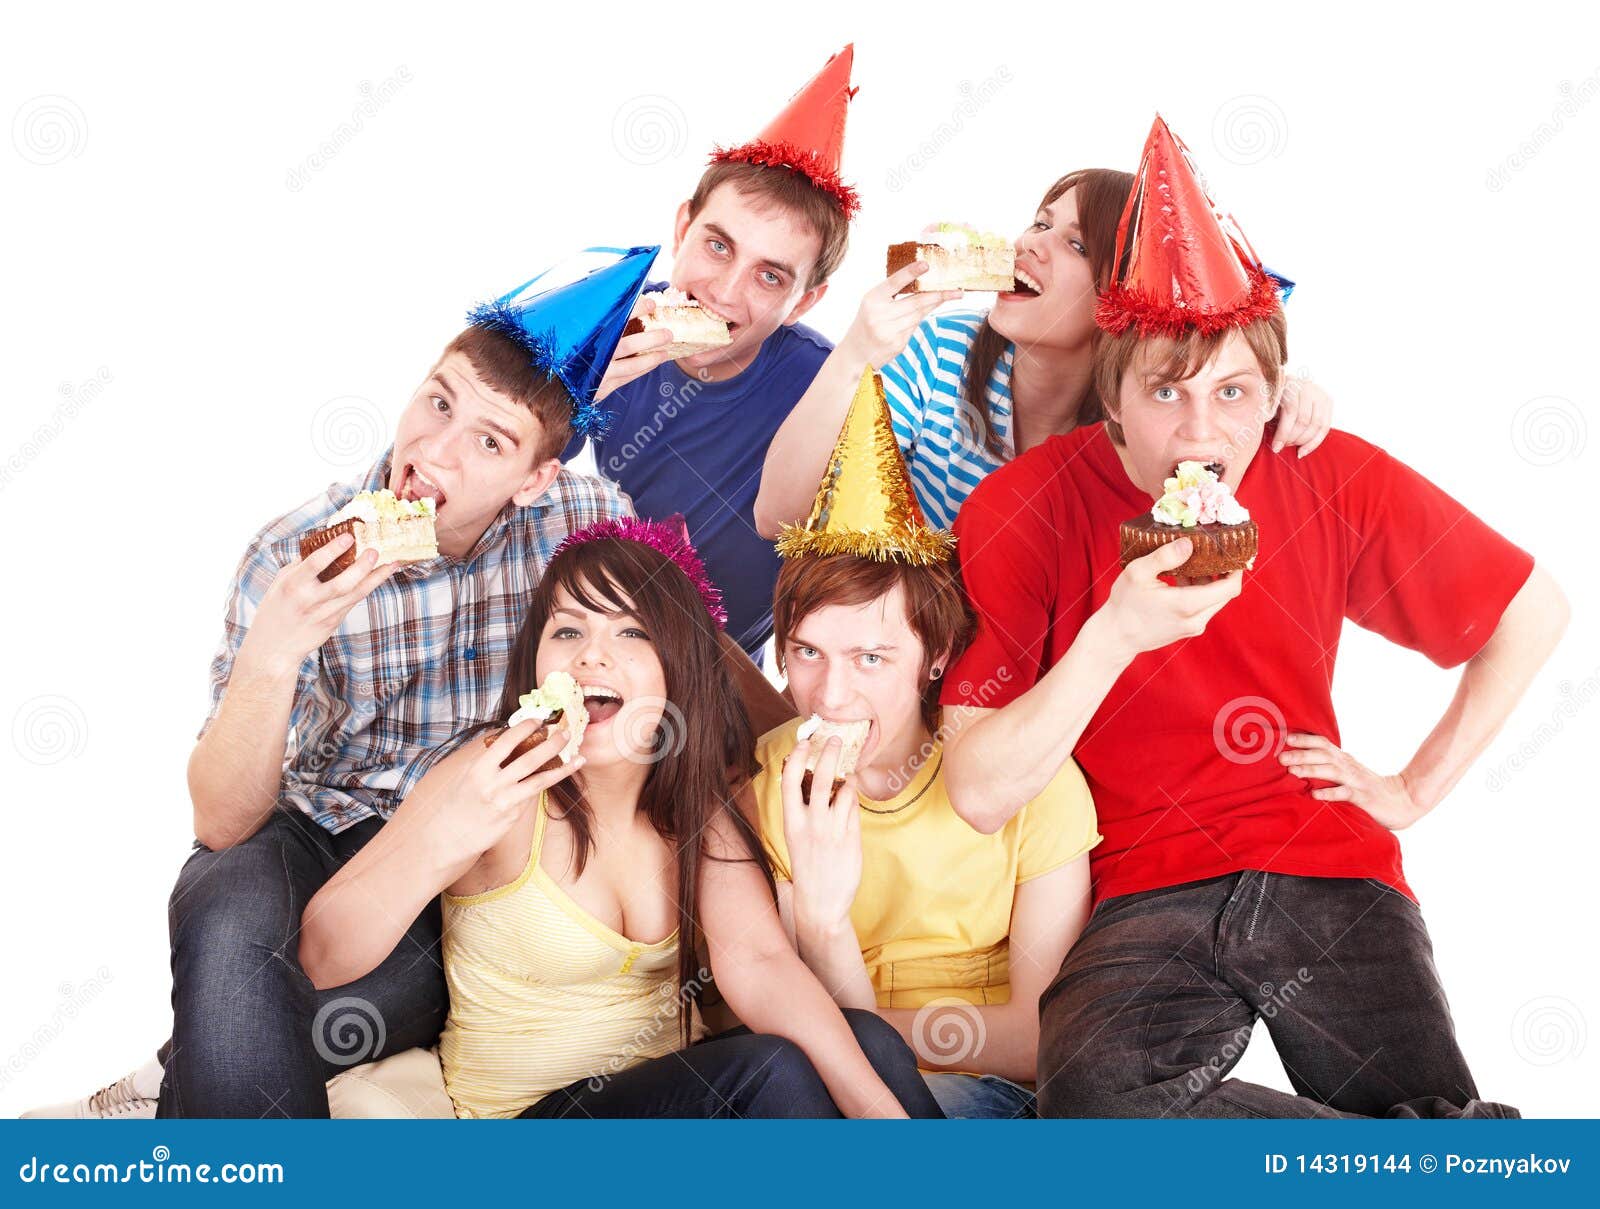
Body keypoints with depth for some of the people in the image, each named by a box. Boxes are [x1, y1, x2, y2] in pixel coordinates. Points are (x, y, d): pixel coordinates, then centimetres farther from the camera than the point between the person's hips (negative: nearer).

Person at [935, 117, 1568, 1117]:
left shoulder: (1333, 481, -1)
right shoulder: (1024, 508, -6)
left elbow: (1533, 611, 15)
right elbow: (981, 793, -12)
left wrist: (1418, 789, 10)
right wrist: (1114, 636, -23)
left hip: (1326, 867, 1)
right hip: (1142, 896, 0)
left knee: (1426, 1104, -26)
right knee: (1095, 1089, -32)